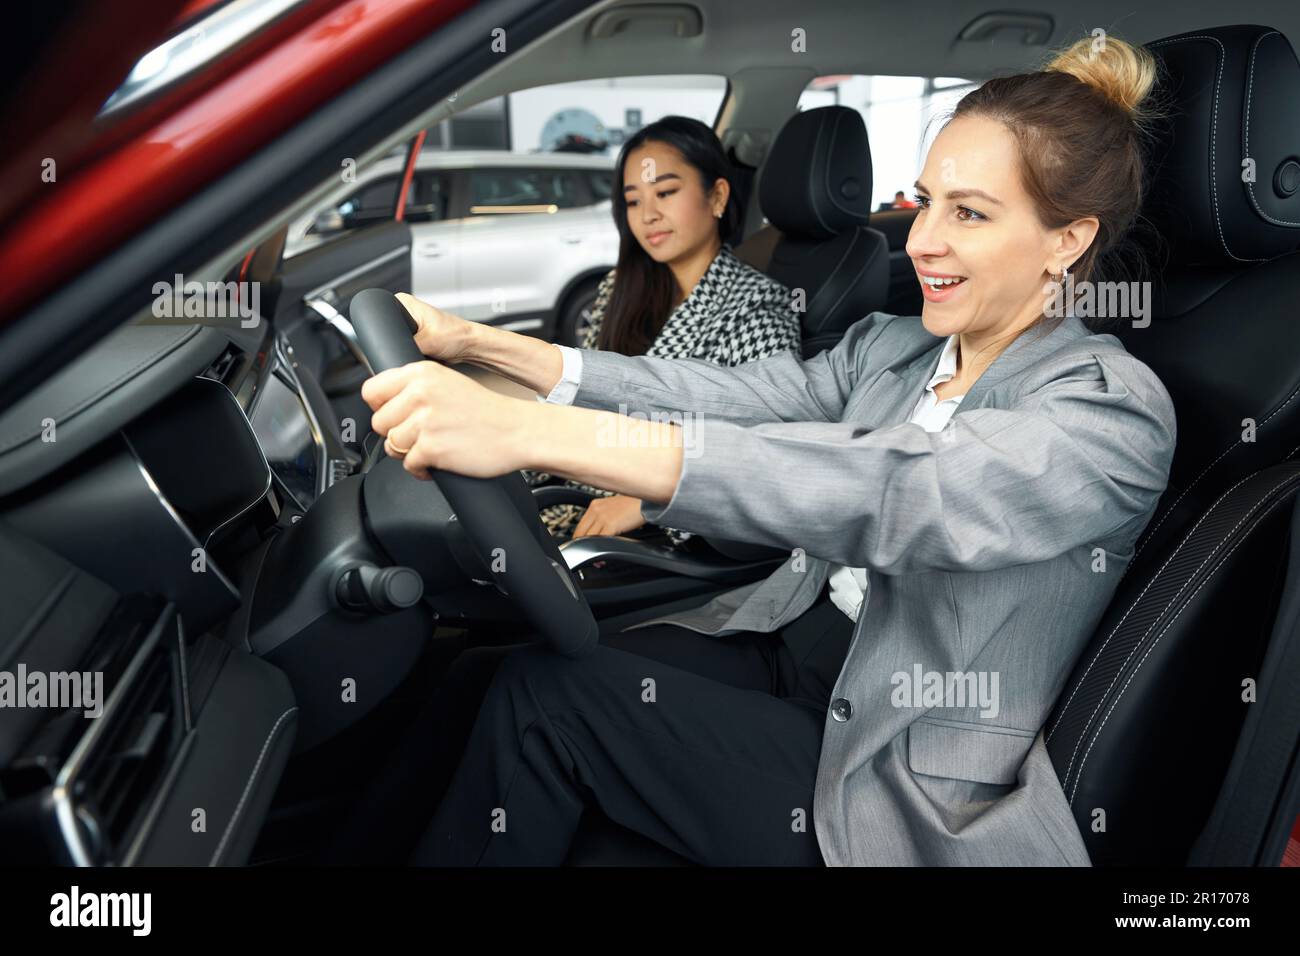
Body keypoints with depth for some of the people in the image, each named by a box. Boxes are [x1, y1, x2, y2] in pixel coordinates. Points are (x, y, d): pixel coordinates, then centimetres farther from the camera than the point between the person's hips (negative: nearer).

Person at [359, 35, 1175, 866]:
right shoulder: (889, 346, 8)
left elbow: (894, 492, -34)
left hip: (908, 794, -6)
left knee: (546, 696, -17)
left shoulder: (1116, 408, -18)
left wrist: (535, 434, -44)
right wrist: (478, 344, -7)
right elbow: (723, 397, 1)